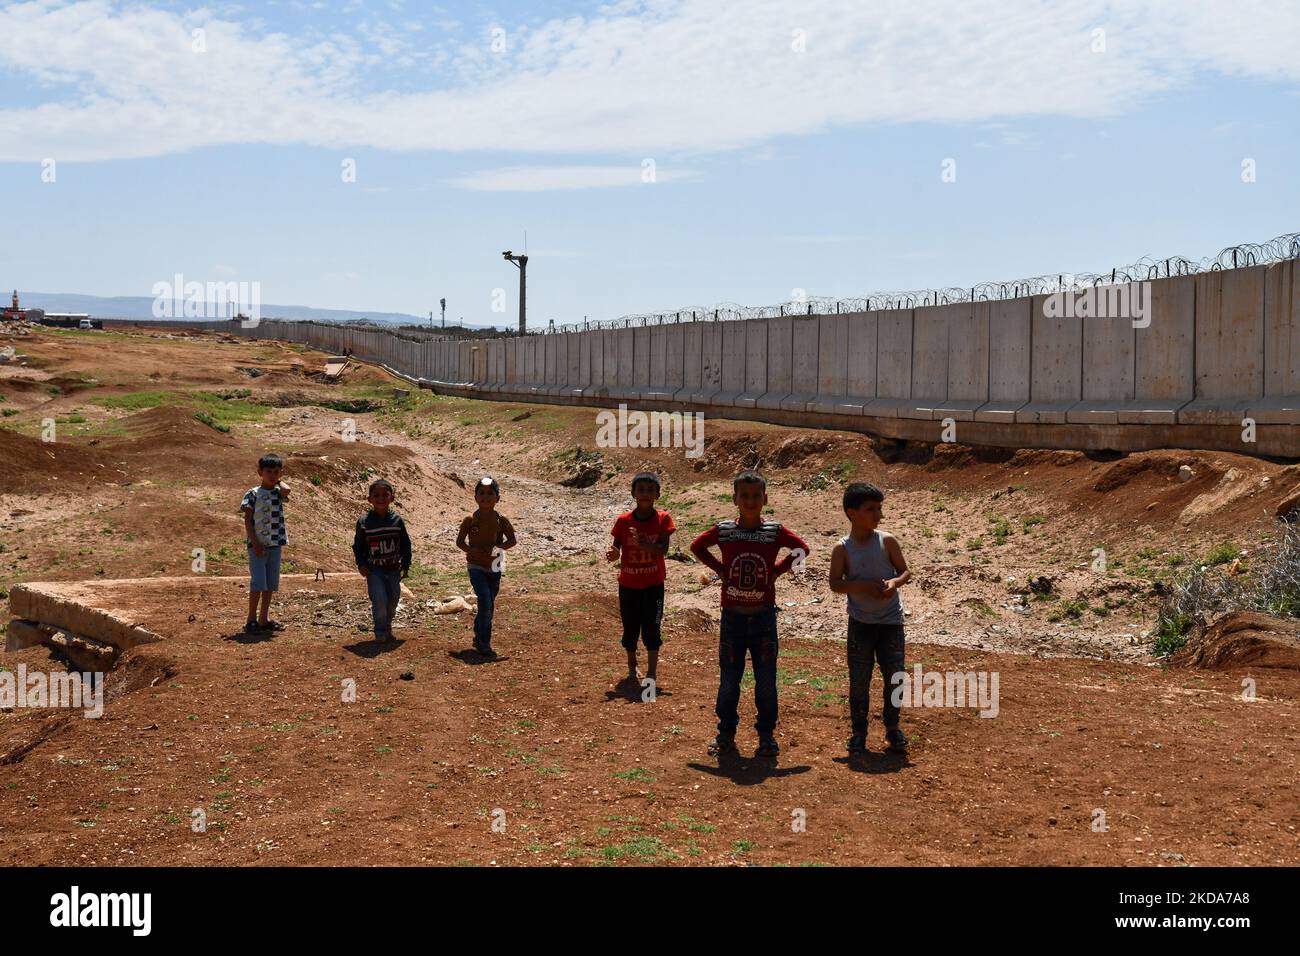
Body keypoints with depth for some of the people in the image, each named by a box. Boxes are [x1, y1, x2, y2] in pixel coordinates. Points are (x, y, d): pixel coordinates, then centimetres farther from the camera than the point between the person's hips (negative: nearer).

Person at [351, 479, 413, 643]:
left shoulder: (397, 520, -1)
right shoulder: (364, 521, -5)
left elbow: (405, 544, 8)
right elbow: (358, 545, 3)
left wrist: (406, 565, 5)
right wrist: (361, 564, -7)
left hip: (393, 568, 3)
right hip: (374, 569, -3)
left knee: (393, 600, 10)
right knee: (379, 600, -15)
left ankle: (387, 627, 34)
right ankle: (380, 631, 3)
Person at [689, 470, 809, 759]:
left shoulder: (775, 532, -4)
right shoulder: (723, 531, -2)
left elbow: (802, 548, 6)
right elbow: (697, 546, 12)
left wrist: (778, 569, -2)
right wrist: (720, 569, 2)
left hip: (763, 617, 0)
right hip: (732, 616, 1)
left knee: (766, 680, 5)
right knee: (728, 680, 8)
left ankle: (766, 735, 18)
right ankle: (726, 734, 20)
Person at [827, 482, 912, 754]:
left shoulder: (887, 541, -3)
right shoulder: (843, 549, -5)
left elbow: (905, 571, 3)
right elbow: (835, 583, -8)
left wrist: (894, 582, -19)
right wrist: (863, 586, -22)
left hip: (890, 620, 1)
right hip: (860, 622, -1)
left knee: (895, 676, 2)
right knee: (859, 680, 3)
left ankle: (892, 727, 20)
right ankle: (858, 731, 17)